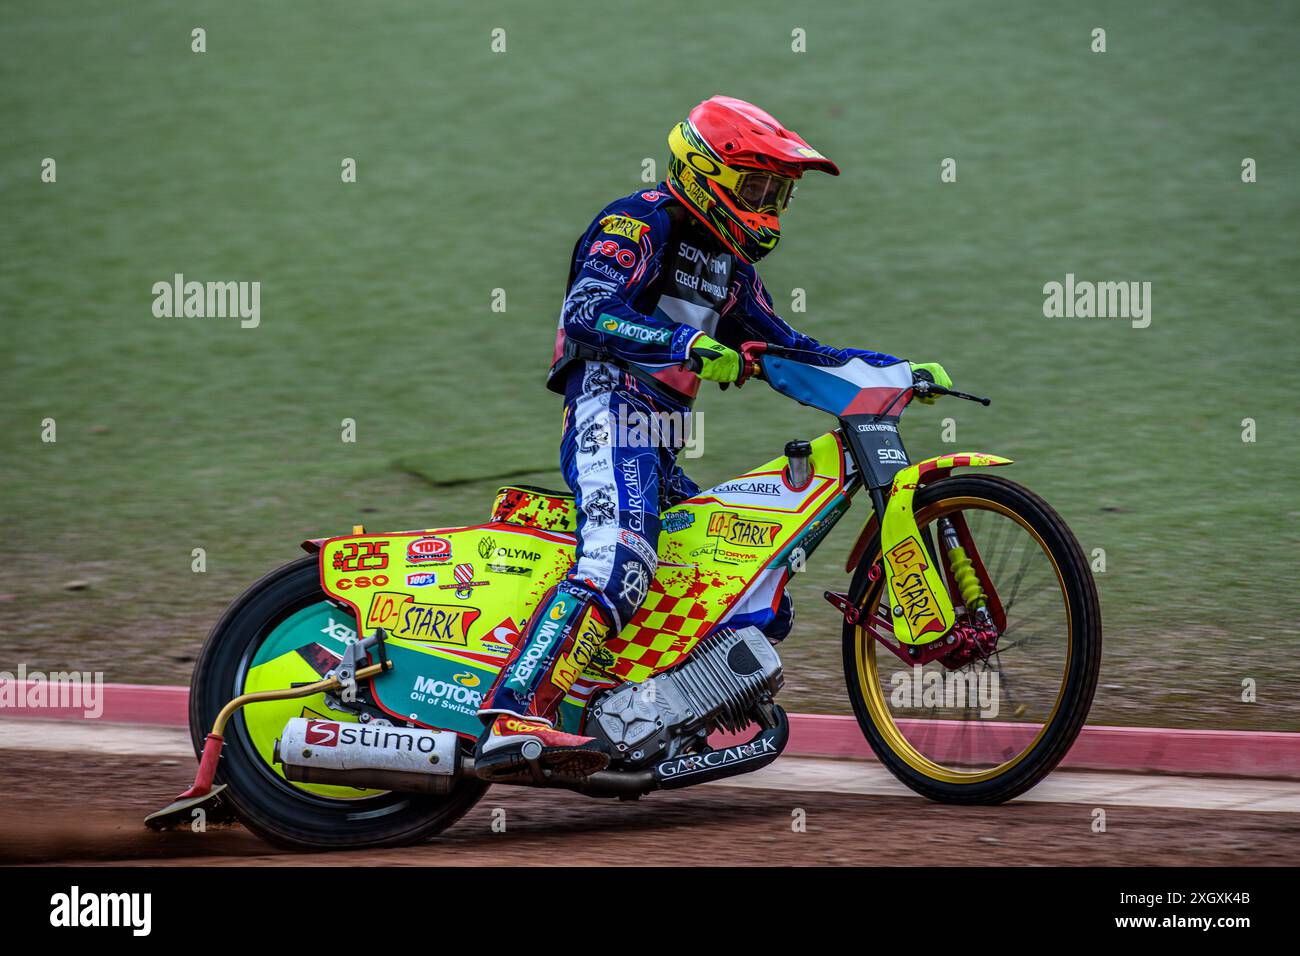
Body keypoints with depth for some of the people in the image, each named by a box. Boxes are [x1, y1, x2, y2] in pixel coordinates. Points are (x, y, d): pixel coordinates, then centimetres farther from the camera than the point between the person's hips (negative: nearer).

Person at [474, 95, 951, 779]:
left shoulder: (728, 262, 26)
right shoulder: (638, 223, -3)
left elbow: (785, 349, 29)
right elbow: (588, 311, -20)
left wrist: (896, 370, 20)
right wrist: (688, 345, -34)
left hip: (660, 453, 10)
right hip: (611, 417, -10)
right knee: (620, 563, -36)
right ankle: (512, 722, -48)